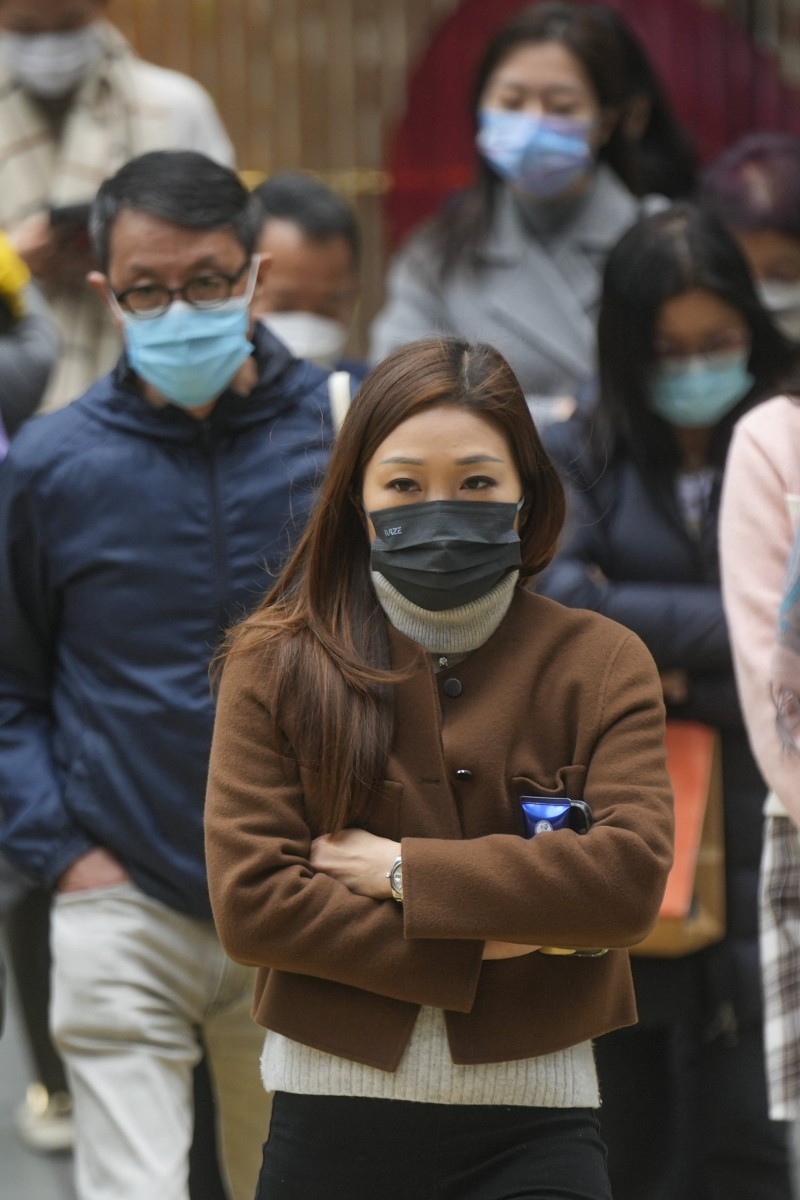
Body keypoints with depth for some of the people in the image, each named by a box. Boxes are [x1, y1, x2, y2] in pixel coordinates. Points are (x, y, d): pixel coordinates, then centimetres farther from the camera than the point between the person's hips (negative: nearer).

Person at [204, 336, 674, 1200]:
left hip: (532, 1125, 0)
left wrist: (404, 870, -12)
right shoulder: (276, 663, 1)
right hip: (333, 1118, 0)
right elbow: (248, 903, -8)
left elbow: (632, 878, -12)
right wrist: (478, 945, -11)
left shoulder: (601, 665, 2)